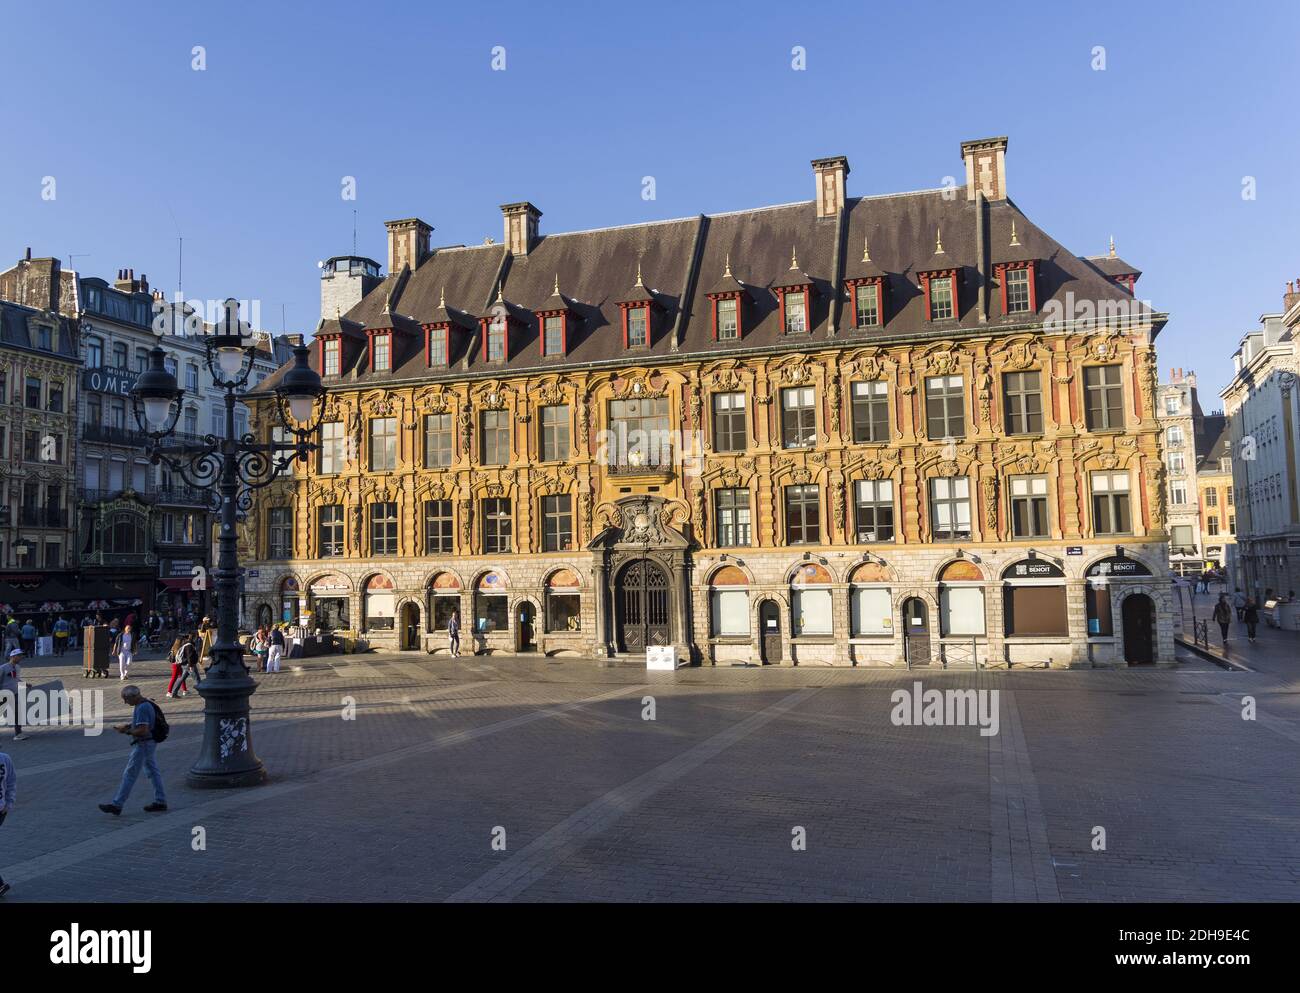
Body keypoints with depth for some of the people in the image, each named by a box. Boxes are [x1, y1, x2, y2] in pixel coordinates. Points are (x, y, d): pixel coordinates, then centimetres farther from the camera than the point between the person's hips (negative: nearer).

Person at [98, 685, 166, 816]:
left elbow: (142, 731, -27)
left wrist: (126, 731, -15)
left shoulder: (142, 708, -22)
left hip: (144, 745, -10)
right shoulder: (145, 704, 10)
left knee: (129, 774, -3)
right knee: (153, 771, 12)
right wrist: (127, 726, 9)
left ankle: (116, 805, 3)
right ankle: (160, 801, 15)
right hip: (150, 743, 10)